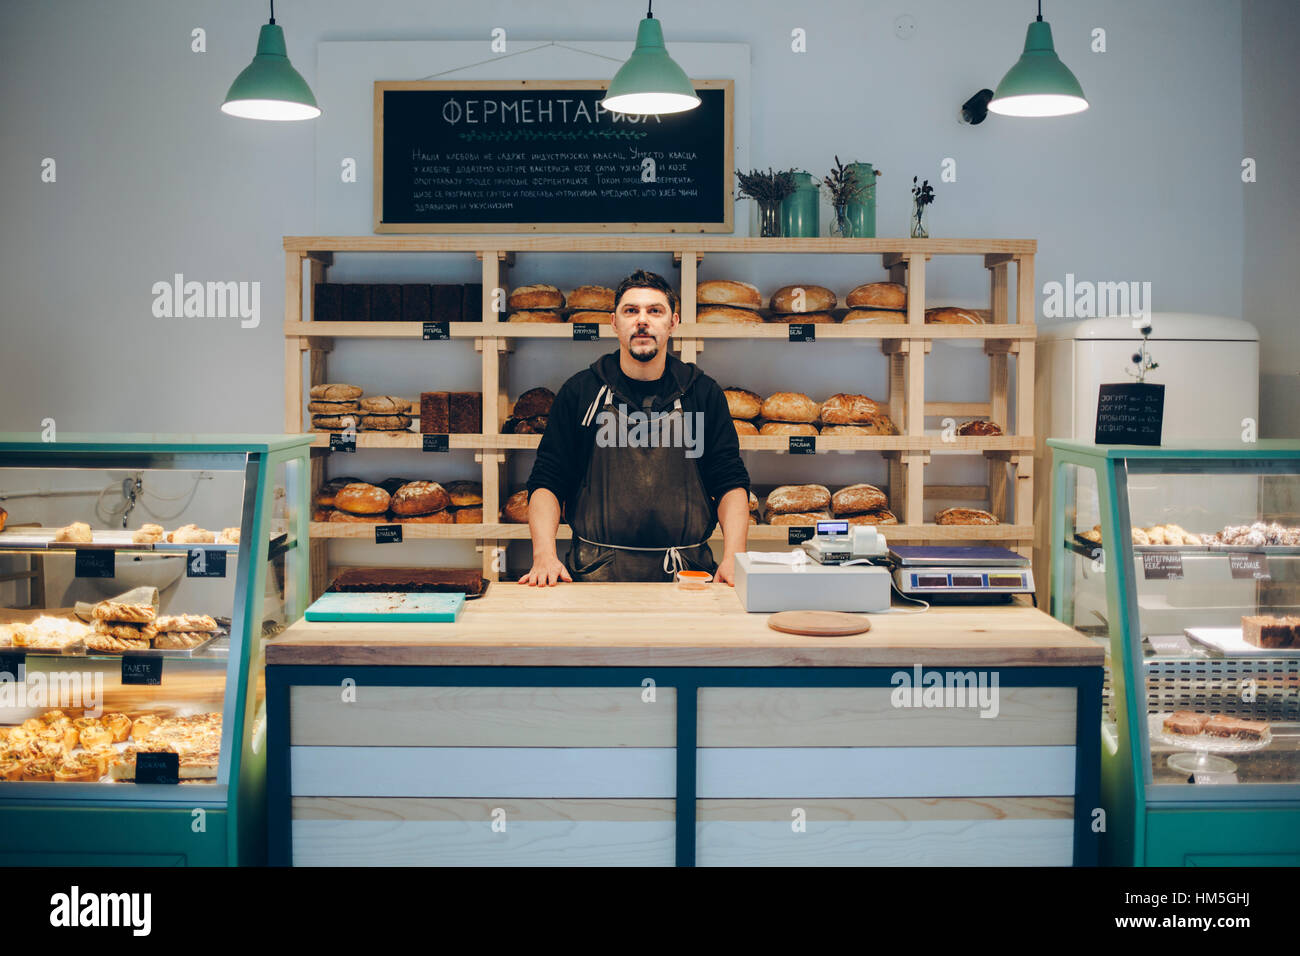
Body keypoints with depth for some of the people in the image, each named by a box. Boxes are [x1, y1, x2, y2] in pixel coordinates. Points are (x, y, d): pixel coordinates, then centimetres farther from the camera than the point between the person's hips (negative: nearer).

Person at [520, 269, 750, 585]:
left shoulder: (704, 393, 11)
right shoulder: (580, 391, 8)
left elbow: (731, 482, 11)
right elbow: (547, 481, 7)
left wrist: (733, 558, -5)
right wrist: (544, 555, -9)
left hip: (686, 572, 2)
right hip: (595, 572, -1)